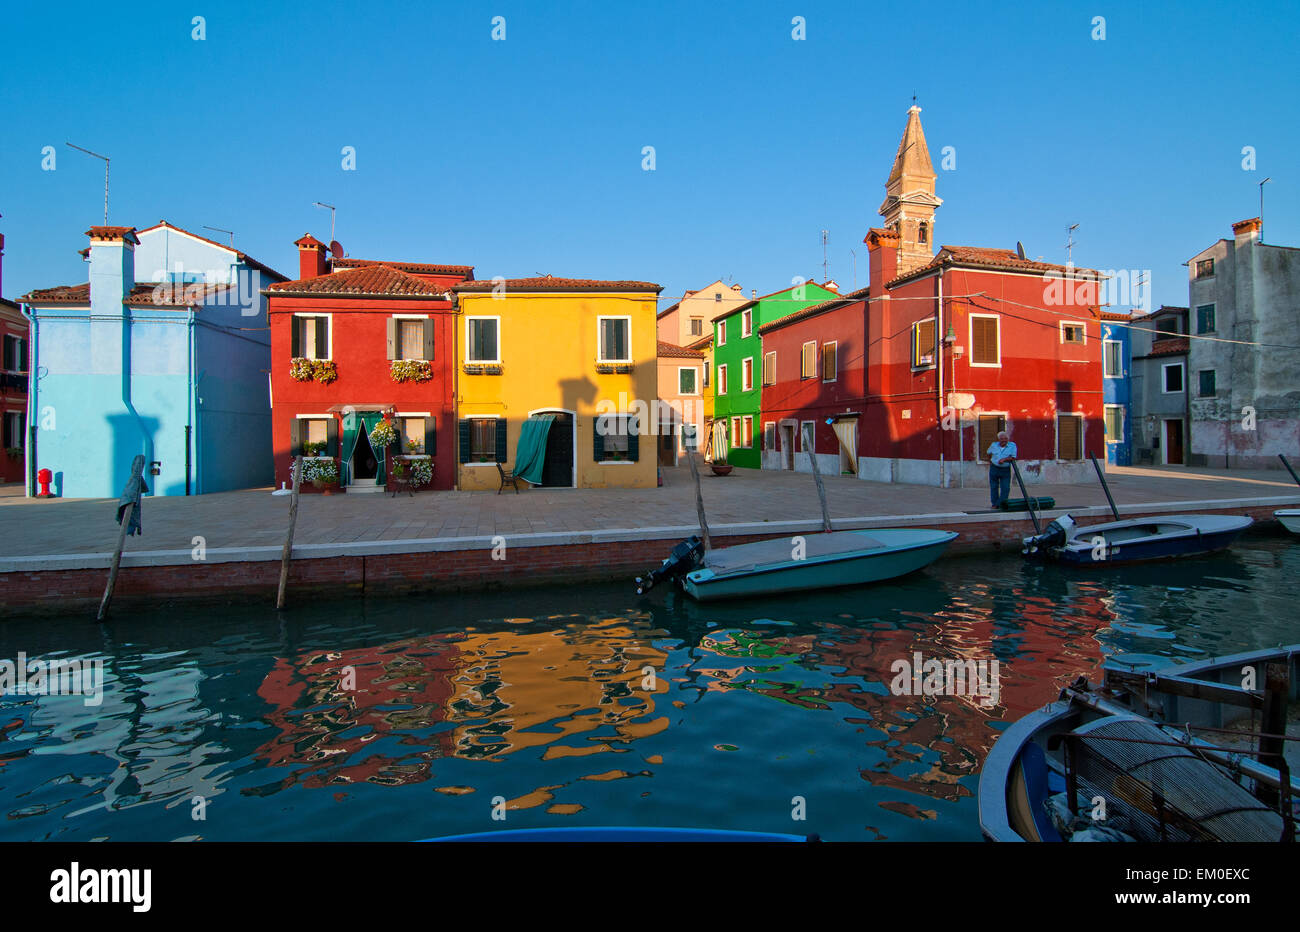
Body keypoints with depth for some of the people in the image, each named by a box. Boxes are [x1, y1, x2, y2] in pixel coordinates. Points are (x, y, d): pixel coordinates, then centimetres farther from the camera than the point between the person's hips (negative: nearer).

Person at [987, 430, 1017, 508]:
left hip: (1005, 470, -2)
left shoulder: (1012, 445, -3)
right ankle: (994, 504, 16)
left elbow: (1013, 457, -11)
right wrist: (989, 461, 27)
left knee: (1005, 489, -5)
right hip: (994, 469, 2)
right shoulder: (993, 445, 5)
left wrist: (1004, 459, -23)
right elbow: (989, 453, 26)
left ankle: (1001, 504, 3)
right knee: (994, 487, 5)